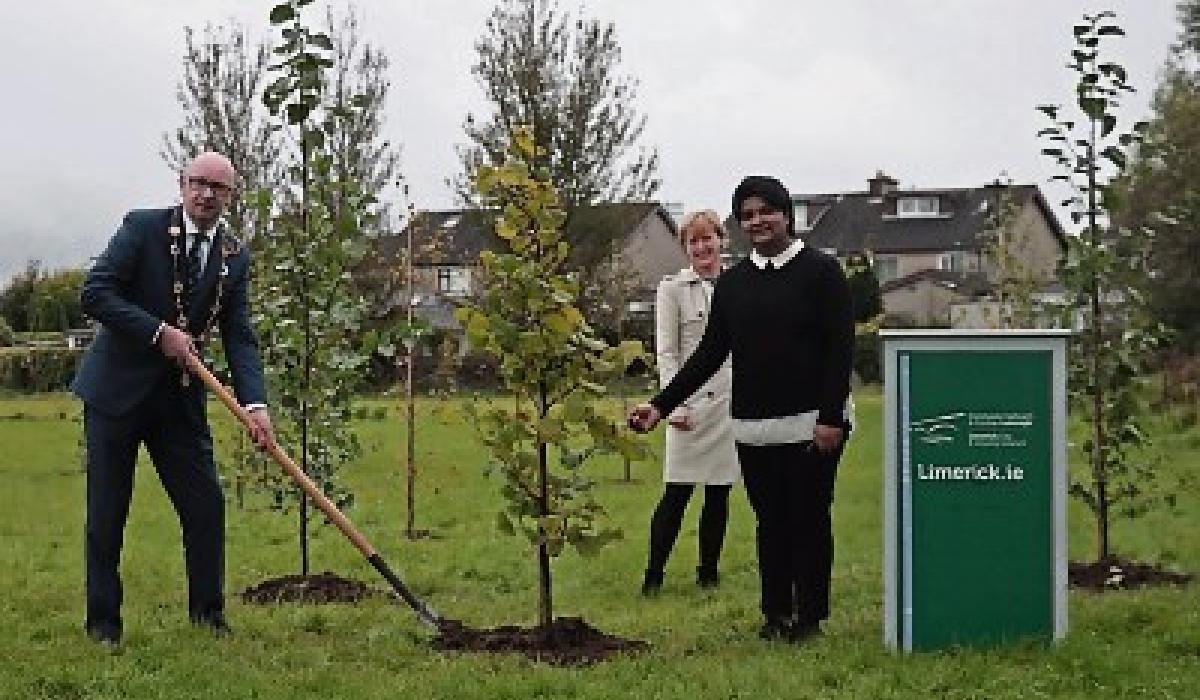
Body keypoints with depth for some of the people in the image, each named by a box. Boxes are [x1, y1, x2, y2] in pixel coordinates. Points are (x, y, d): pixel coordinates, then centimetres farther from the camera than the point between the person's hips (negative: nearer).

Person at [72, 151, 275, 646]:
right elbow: (94, 293, -15)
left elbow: (239, 337, -3)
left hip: (180, 397, 4)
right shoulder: (143, 228, -8)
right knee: (106, 513, 3)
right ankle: (103, 620, 14)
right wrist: (159, 332, -22)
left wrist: (255, 404, -17)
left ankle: (208, 610, 18)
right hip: (117, 389, -3)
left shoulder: (235, 257, 3)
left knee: (206, 505, 3)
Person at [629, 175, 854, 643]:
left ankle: (810, 616, 11)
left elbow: (840, 347, -7)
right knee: (770, 521, 9)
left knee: (809, 518, 1)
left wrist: (831, 417, -15)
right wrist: (661, 406, 1)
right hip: (752, 426, 4)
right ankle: (775, 613, 17)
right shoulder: (733, 282, 11)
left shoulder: (821, 271, -3)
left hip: (812, 424, -4)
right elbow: (711, 353, 10)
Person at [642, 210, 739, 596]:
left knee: (719, 493, 7)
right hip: (692, 402, -3)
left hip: (732, 404, 3)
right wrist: (675, 405, -11)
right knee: (676, 492, -6)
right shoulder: (672, 288, 2)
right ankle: (653, 575, 1)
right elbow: (666, 353, -1)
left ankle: (708, 571, 17)